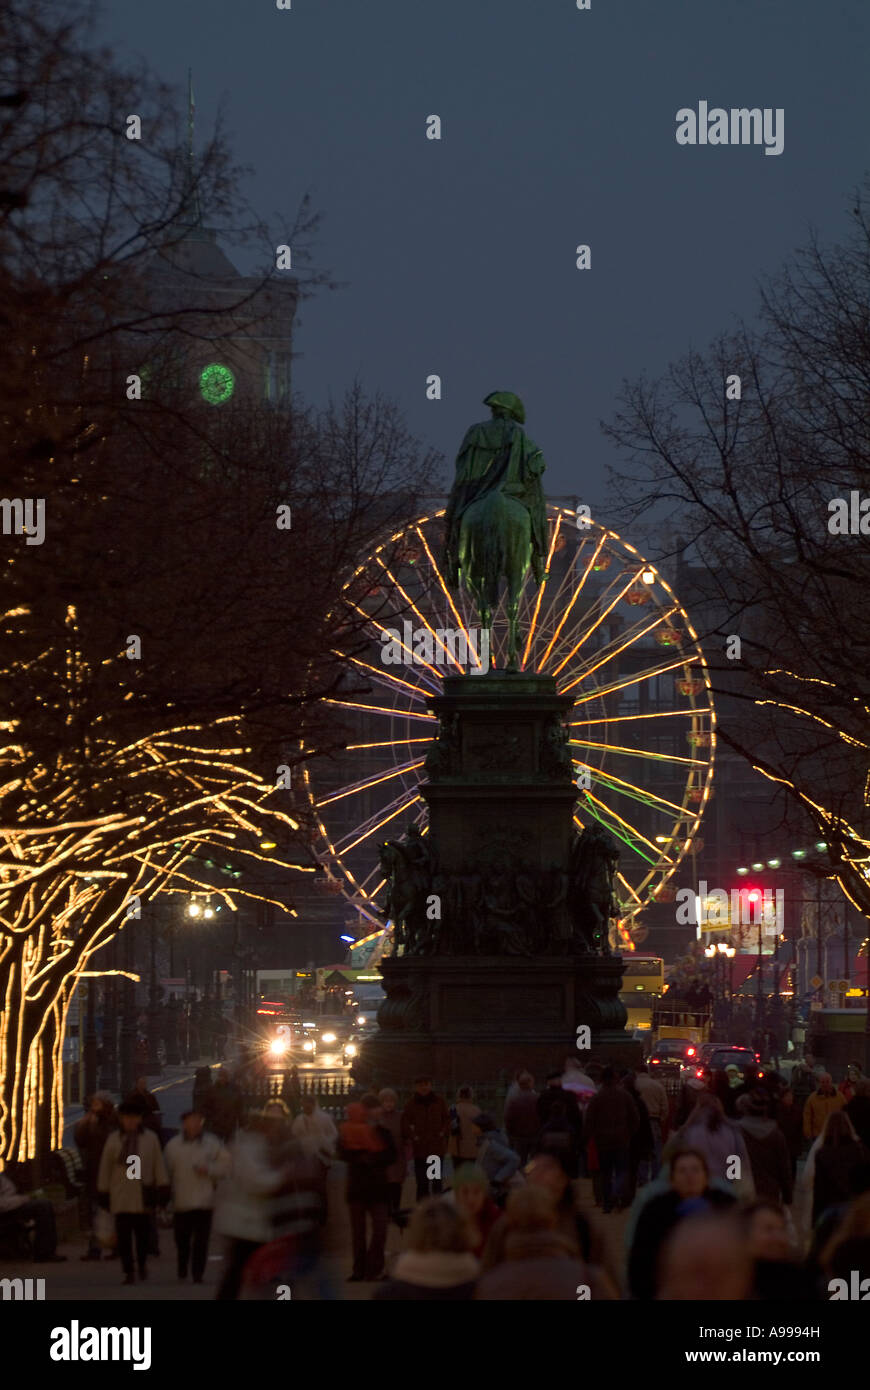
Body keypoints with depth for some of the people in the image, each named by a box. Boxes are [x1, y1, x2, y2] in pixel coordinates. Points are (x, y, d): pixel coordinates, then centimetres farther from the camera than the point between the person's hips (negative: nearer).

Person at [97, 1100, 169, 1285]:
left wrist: (163, 1191, 3)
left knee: (142, 1234, 0)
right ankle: (128, 1272, 2)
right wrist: (103, 1194, 10)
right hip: (120, 1197, 1)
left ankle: (142, 1263, 26)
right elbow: (105, 1169, 11)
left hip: (143, 1198, -1)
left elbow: (159, 1166, 7)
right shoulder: (113, 1139, 8)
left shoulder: (150, 1138, 6)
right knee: (124, 1236, -4)